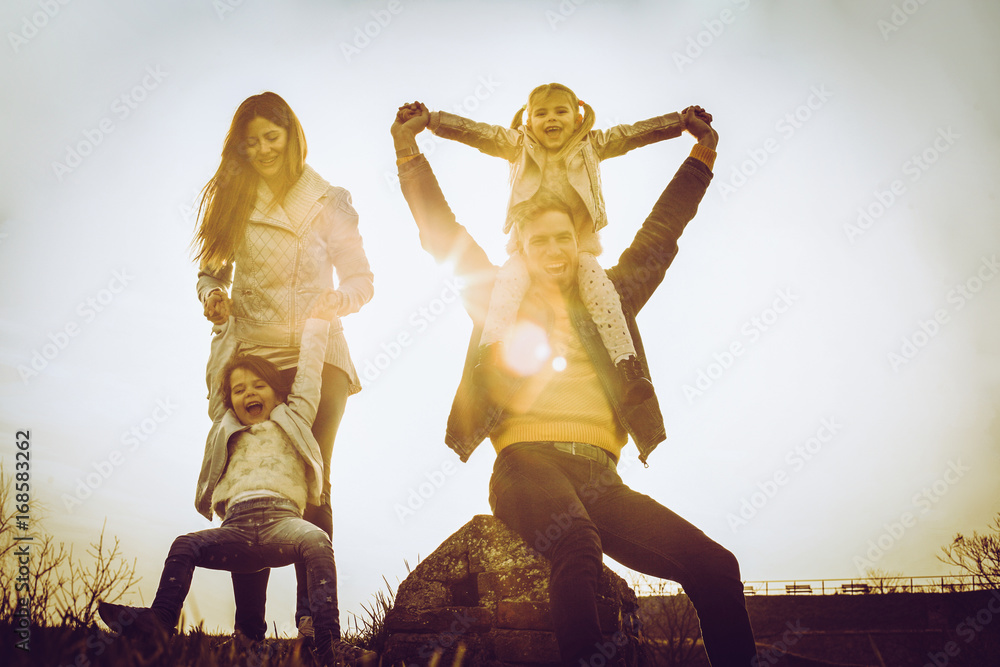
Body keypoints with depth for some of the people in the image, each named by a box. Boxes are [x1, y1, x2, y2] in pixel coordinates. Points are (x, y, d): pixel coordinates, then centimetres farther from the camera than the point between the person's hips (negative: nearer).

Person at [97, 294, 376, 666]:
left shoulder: (292, 419, 24)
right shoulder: (227, 430, 31)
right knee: (184, 546, -20)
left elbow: (309, 372, 25)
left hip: (281, 517, -4)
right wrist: (225, 327, 42)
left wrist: (317, 323, 31)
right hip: (238, 526, 4)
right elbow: (217, 377, 36)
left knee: (316, 541, -33)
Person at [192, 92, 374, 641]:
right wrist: (212, 295, -3)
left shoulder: (327, 201, 8)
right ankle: (248, 623, 2)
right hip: (250, 355, 2)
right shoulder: (232, 199, 15)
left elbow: (361, 279, 6)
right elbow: (212, 268, 19)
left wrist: (335, 299, -15)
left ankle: (313, 612, -3)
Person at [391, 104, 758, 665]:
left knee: (716, 567, -17)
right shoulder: (498, 299, 18)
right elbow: (442, 231, 17)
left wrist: (703, 152, 26)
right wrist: (408, 149, 10)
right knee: (579, 548, -38)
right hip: (526, 464, -3)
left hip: (598, 476, 3)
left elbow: (660, 232, 28)